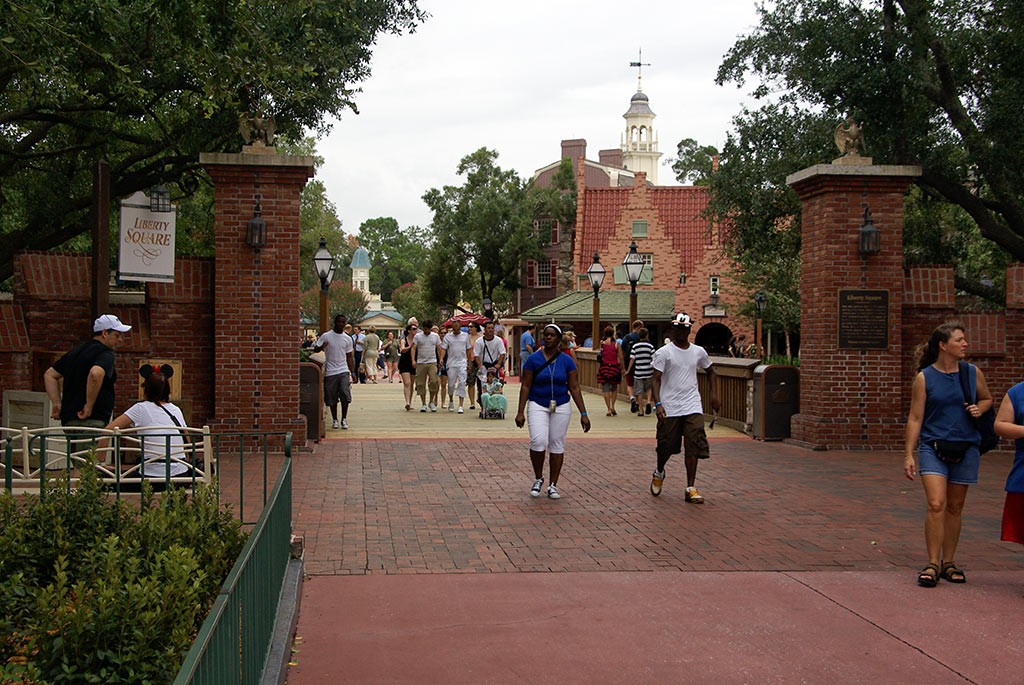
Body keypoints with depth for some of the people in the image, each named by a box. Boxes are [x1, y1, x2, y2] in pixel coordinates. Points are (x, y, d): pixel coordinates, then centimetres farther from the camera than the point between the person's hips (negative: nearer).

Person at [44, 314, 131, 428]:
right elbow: (95, 374, -30)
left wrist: (57, 403, 19)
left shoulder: (76, 352, 21)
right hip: (92, 421, -9)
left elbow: (49, 375, 25)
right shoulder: (106, 354, -8)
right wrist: (89, 405, -20)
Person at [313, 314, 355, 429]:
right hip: (330, 372, -1)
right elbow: (315, 349, 1)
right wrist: (321, 347, -23)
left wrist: (352, 372, 6)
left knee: (345, 396, -10)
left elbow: (350, 357, 11)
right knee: (332, 398, 4)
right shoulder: (326, 336, 0)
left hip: (343, 371, 1)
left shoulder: (347, 338, 7)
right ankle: (335, 420, 18)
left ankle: (344, 420, 3)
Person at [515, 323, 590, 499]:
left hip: (561, 407, 2)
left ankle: (553, 485, 16)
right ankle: (538, 479, 5)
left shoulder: (567, 361, 2)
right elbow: (525, 386, 0)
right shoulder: (533, 359, -1)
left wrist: (583, 413, 0)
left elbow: (574, 388, 3)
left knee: (557, 445, 4)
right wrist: (520, 412, -5)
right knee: (538, 441, -18)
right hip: (538, 406, -2)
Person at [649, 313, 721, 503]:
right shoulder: (663, 353, -4)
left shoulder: (699, 352, 8)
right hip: (669, 408, -2)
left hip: (692, 407, 2)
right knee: (666, 446, 7)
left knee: (693, 446, -8)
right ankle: (659, 473, 37)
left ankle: (691, 488, -4)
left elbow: (710, 373, 24)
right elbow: (656, 380, -8)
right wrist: (657, 404, -20)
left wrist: (714, 395, 12)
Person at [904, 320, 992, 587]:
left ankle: (948, 563, 21)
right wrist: (908, 455, -5)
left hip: (966, 448, 3)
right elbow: (915, 418, -1)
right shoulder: (924, 377, -3)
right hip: (933, 447, -3)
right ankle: (932, 564, -7)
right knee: (936, 504, -14)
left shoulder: (973, 373, 5)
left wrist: (979, 409, -2)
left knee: (955, 508, 9)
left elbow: (987, 398, 22)